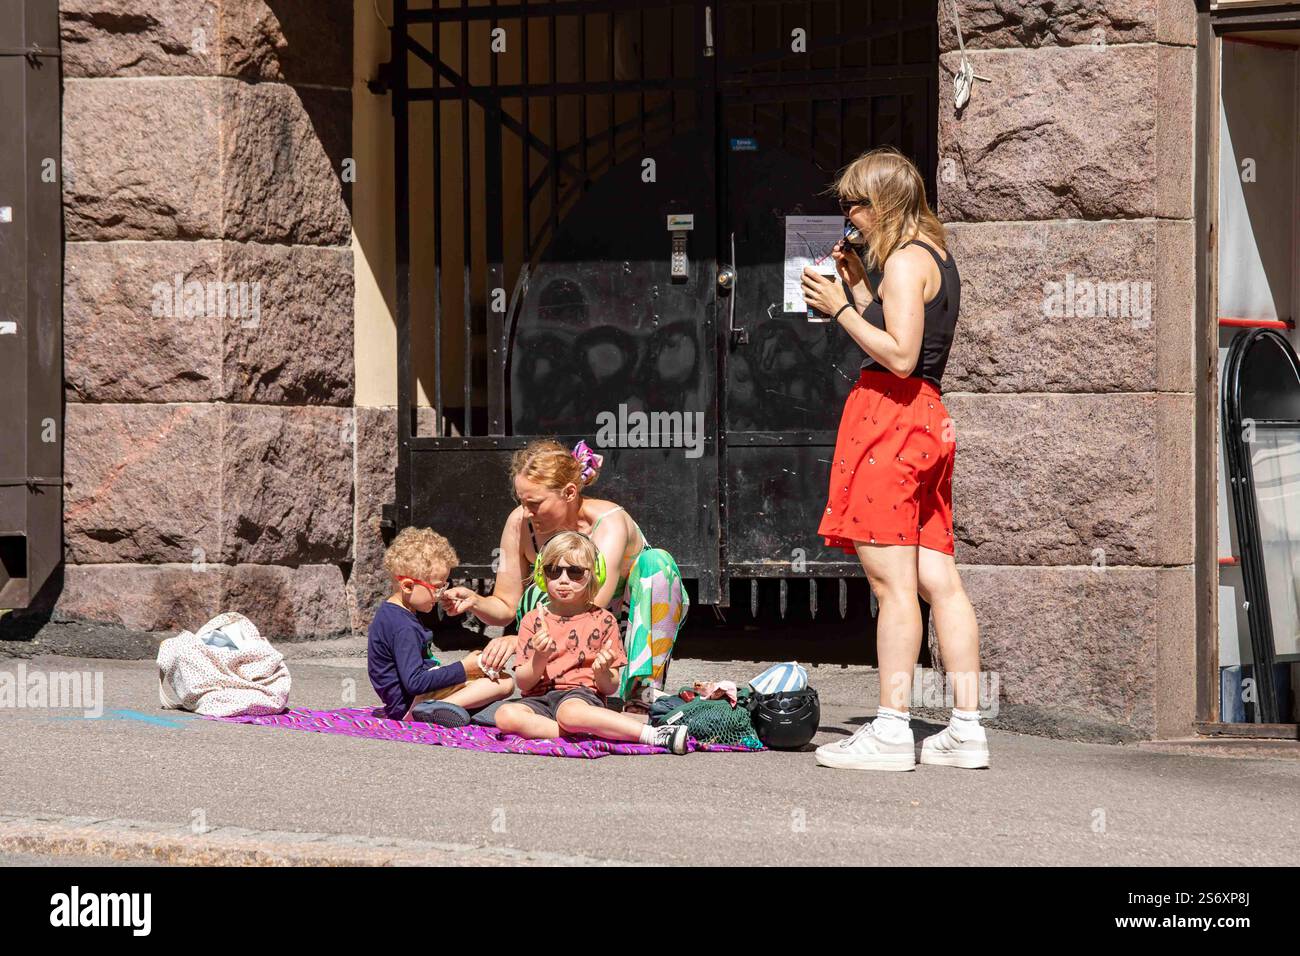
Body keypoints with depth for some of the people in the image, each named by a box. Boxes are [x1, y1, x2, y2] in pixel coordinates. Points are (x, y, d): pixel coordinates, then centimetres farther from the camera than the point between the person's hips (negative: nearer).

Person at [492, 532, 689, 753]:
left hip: (582, 695, -3)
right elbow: (523, 682, 6)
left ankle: (657, 735, -40)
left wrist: (602, 673, -15)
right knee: (505, 715, -31)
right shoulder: (533, 620, 12)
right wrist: (539, 659, -13)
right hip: (540, 699, 3)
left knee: (570, 712, -41)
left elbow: (611, 688, 8)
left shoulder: (602, 620, 8)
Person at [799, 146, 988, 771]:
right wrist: (859, 286, 19)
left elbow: (898, 355, -19)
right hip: (925, 417, 10)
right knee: (938, 580, 6)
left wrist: (839, 308, -11)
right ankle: (966, 730, 3)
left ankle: (891, 731, -12)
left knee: (892, 580, -10)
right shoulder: (937, 259, 20)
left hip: (890, 413, -10)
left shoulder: (905, 260, -9)